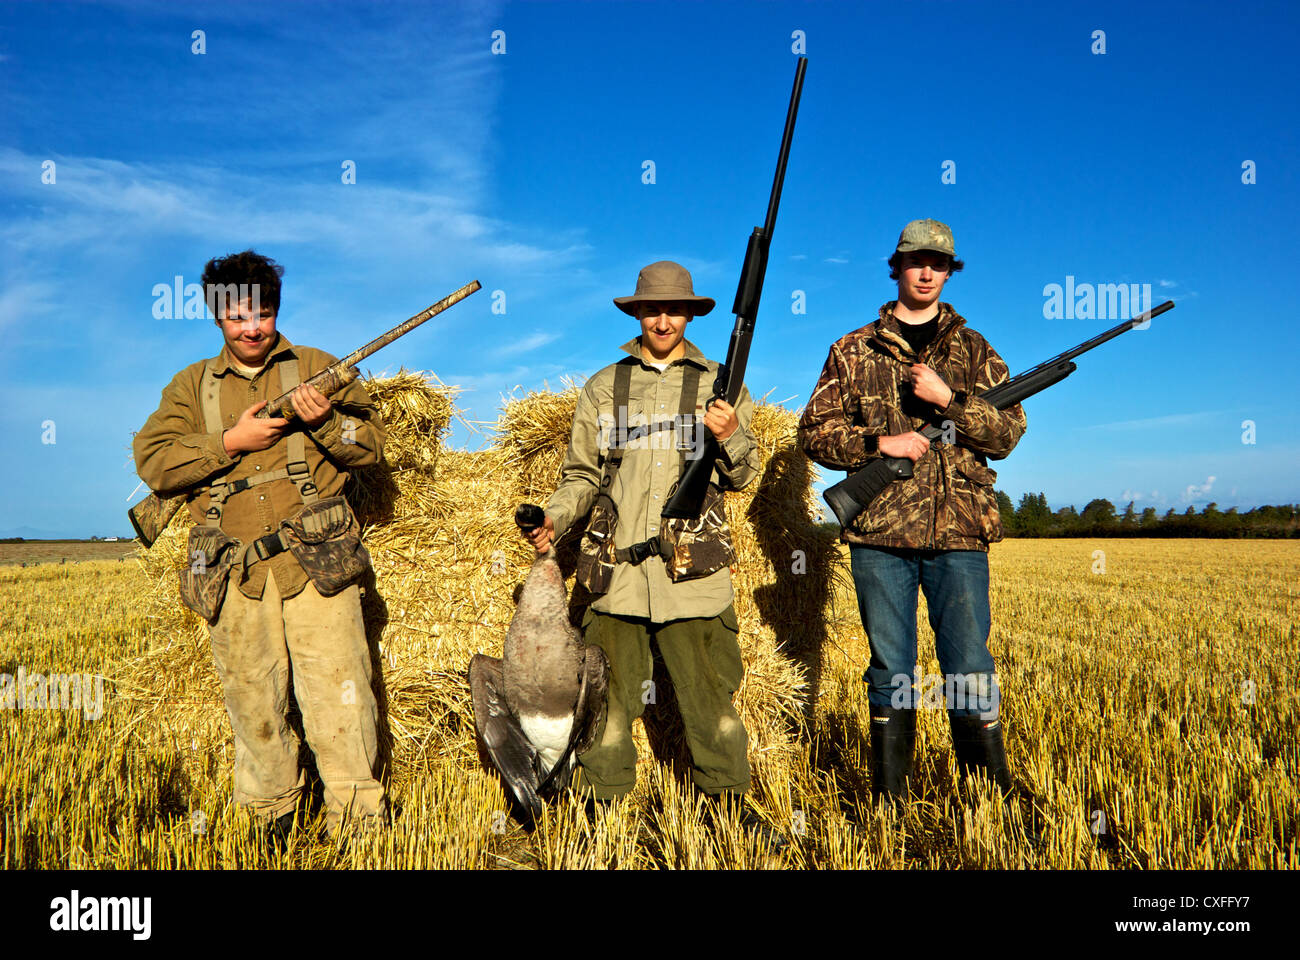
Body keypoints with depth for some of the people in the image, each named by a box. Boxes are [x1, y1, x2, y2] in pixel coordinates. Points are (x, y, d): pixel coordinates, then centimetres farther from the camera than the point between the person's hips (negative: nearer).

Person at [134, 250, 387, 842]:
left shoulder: (318, 368, 12)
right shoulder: (192, 384, 16)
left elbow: (372, 444, 6)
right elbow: (152, 461, 4)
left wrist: (326, 420, -13)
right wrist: (231, 441, -8)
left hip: (315, 558, -2)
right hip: (234, 570, 2)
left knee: (339, 693, -5)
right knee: (251, 699, 11)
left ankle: (358, 824, 6)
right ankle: (269, 815, 29)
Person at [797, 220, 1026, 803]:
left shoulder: (974, 350, 12)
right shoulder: (855, 350, 9)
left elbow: (1008, 432, 4)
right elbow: (815, 433, 4)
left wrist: (948, 399, -11)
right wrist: (880, 443, -11)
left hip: (959, 534, 1)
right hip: (879, 534, 0)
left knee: (970, 668, 2)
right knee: (890, 669, 8)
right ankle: (890, 798, 20)